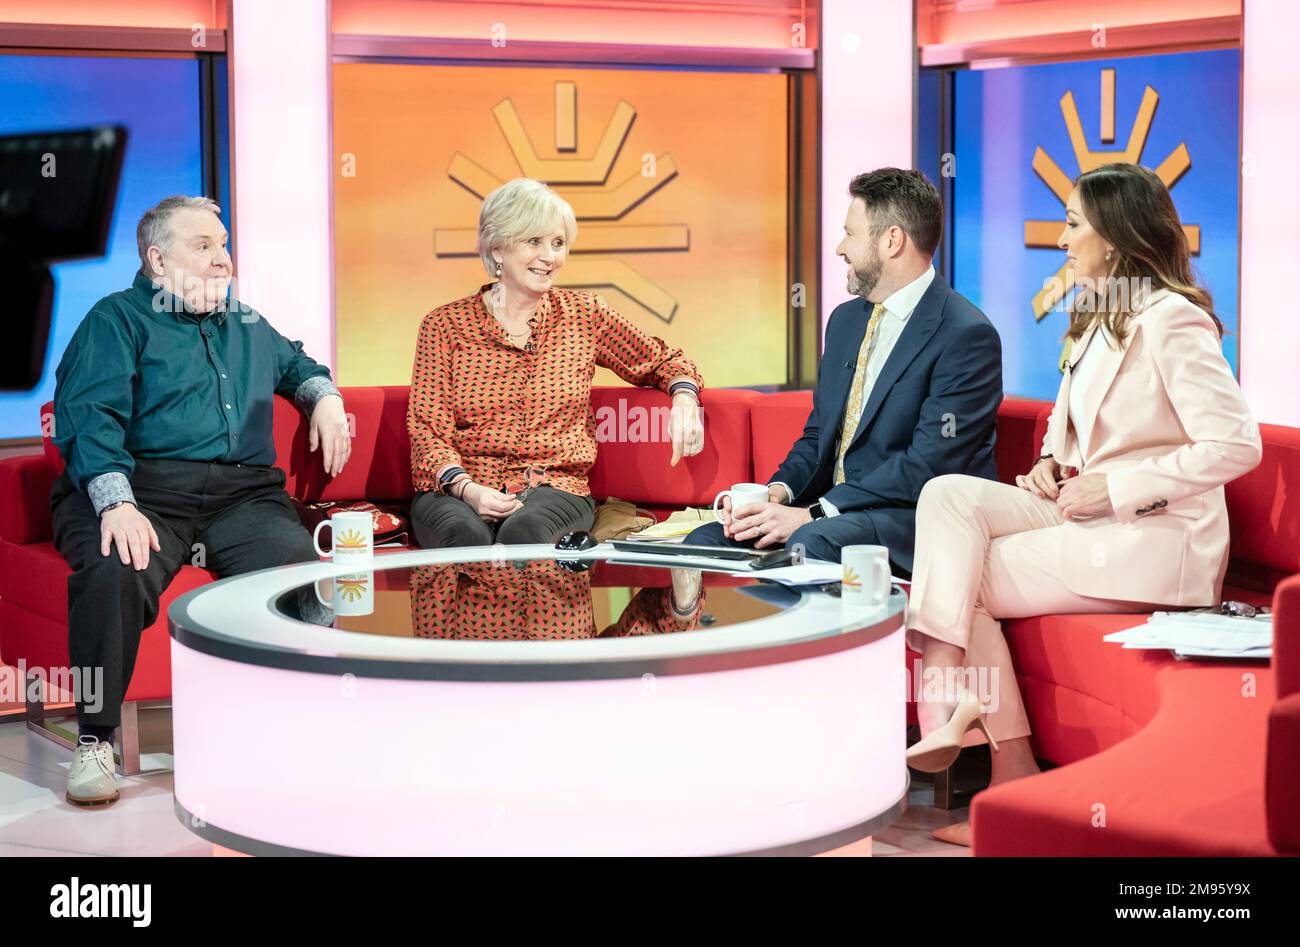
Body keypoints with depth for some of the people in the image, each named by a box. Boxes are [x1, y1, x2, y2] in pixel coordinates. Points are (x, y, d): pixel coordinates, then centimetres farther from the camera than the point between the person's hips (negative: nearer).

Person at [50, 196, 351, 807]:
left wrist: (325, 399, 23)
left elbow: (296, 364, 48)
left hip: (244, 496, 4)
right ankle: (95, 739, -18)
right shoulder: (117, 319, 9)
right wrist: (116, 503, -23)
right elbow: (88, 417, -6)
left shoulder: (247, 326, 28)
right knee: (114, 574, -36)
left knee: (301, 569, -28)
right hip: (145, 490, -4)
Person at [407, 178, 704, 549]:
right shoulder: (444, 325, 5)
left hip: (554, 489, 1)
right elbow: (428, 430, 1)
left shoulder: (584, 314, 10)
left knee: (525, 532, -36)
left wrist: (683, 400, -3)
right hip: (458, 492, 0)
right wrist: (468, 489, -19)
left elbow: (665, 361, 21)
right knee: (465, 534, -37)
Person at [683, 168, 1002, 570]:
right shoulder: (845, 319, 16)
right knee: (706, 540, -14)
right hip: (831, 511, 7)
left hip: (913, 519, -7)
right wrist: (779, 490, -3)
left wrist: (813, 514, -22)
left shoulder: (967, 336, -12)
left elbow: (928, 465, -19)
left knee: (810, 542, -36)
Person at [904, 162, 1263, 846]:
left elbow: (1235, 447, -20)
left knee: (962, 578, -13)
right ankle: (953, 708, -19)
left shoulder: (1173, 321, -14)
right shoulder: (1098, 318, 17)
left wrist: (1112, 487, -18)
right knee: (948, 495, -11)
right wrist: (1053, 463, 4)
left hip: (1153, 542, -9)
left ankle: (1015, 777, -6)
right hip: (1092, 516, 9)